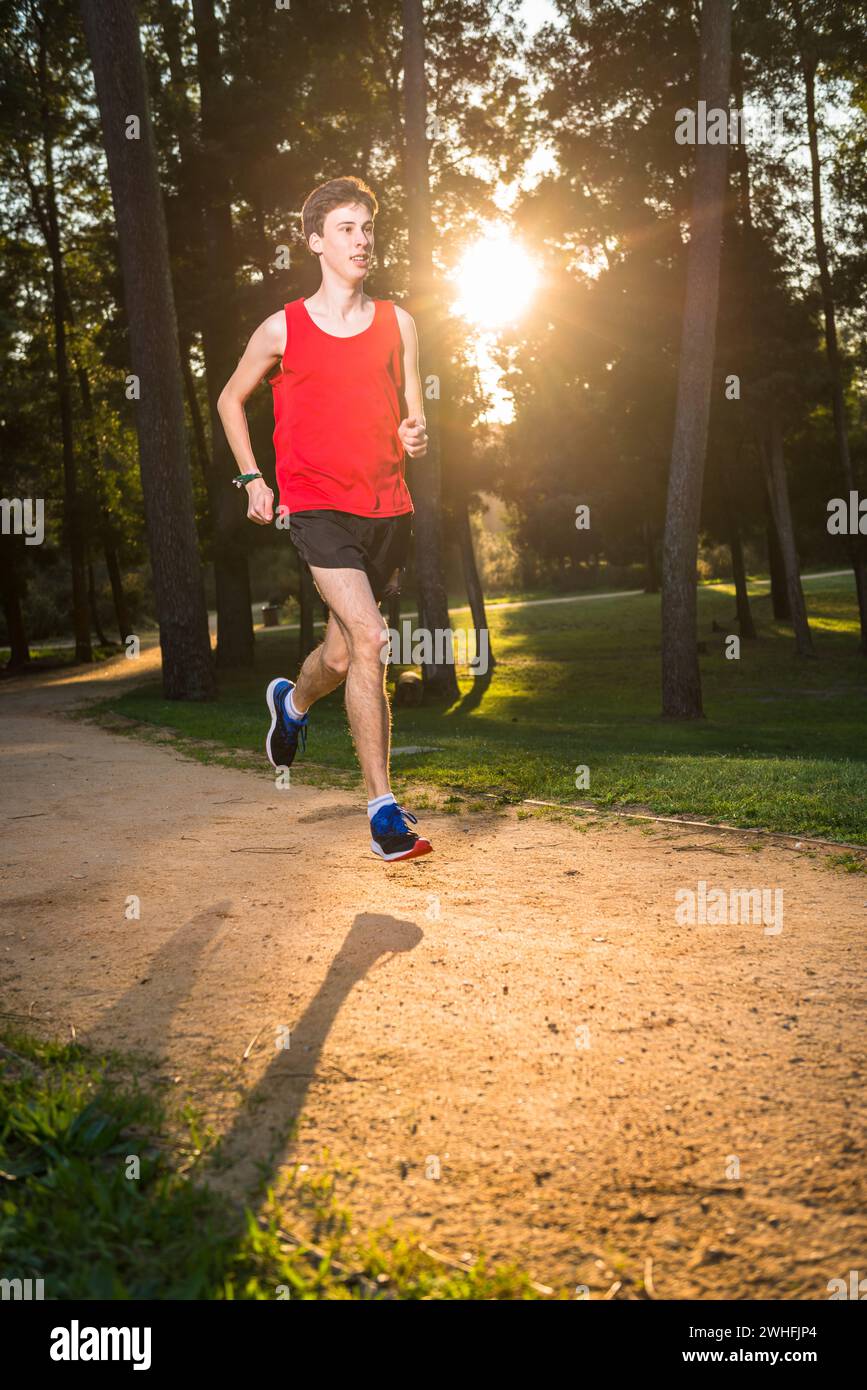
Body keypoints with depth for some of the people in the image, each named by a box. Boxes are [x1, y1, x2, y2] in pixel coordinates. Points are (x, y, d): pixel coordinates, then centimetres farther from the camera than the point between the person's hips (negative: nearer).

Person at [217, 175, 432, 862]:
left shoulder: (397, 323, 9)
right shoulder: (283, 329, 2)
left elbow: (412, 416, 13)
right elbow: (230, 399, 17)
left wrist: (415, 435, -11)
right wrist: (252, 477, 9)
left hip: (388, 506, 4)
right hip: (318, 504, -4)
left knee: (342, 656, 12)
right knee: (368, 638, -21)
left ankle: (293, 701, 49)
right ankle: (385, 809, -15)